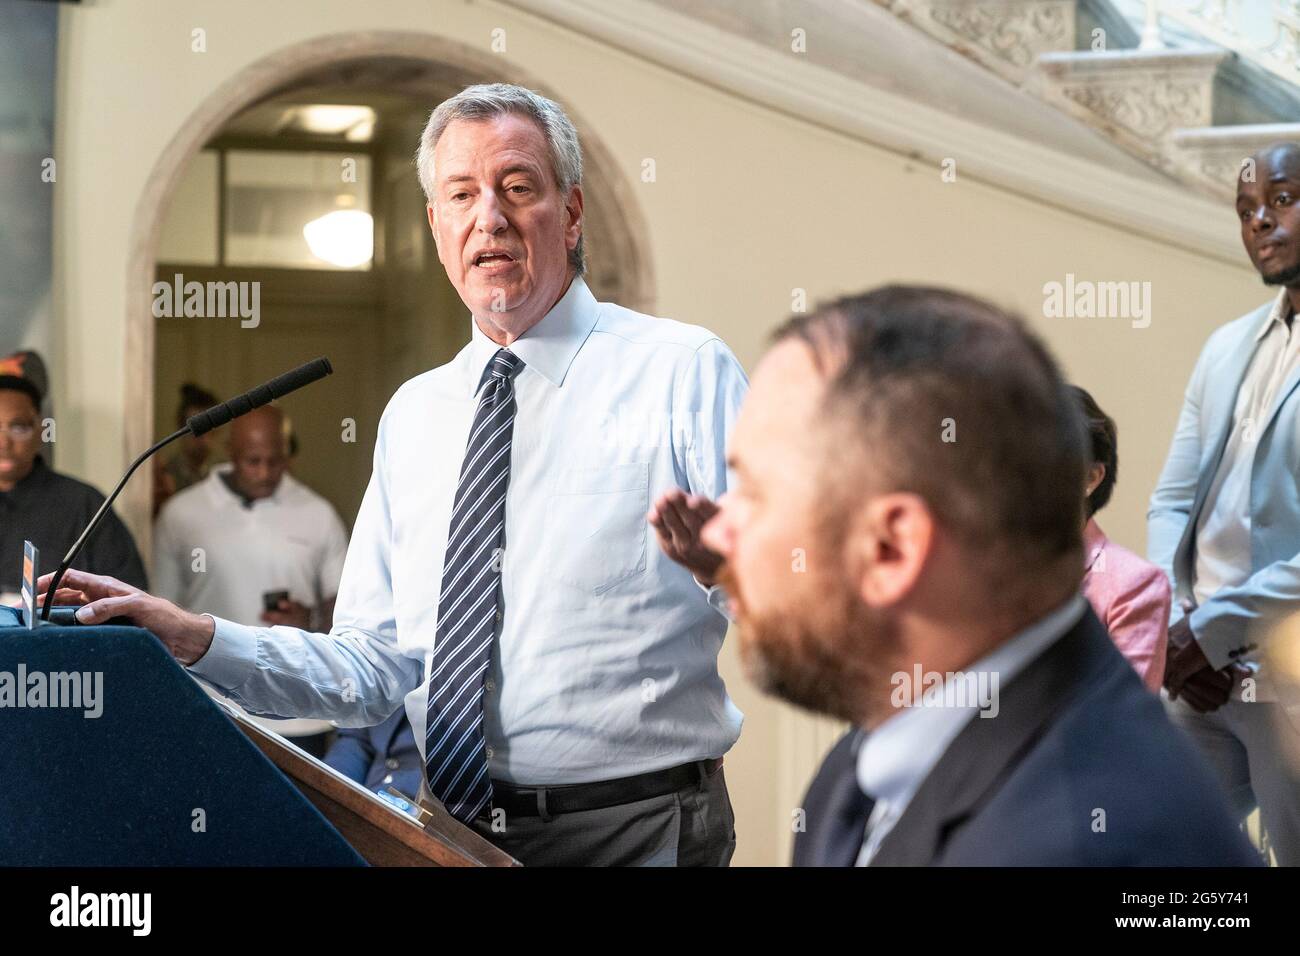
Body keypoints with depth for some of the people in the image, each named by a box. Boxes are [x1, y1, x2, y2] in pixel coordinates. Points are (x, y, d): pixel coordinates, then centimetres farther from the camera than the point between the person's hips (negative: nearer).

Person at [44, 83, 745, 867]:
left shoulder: (685, 371, -2)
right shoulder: (414, 414, 15)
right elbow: (371, 673, 12)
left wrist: (723, 567, -31)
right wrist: (191, 639, 1)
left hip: (636, 831, -6)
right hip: (453, 828, 6)